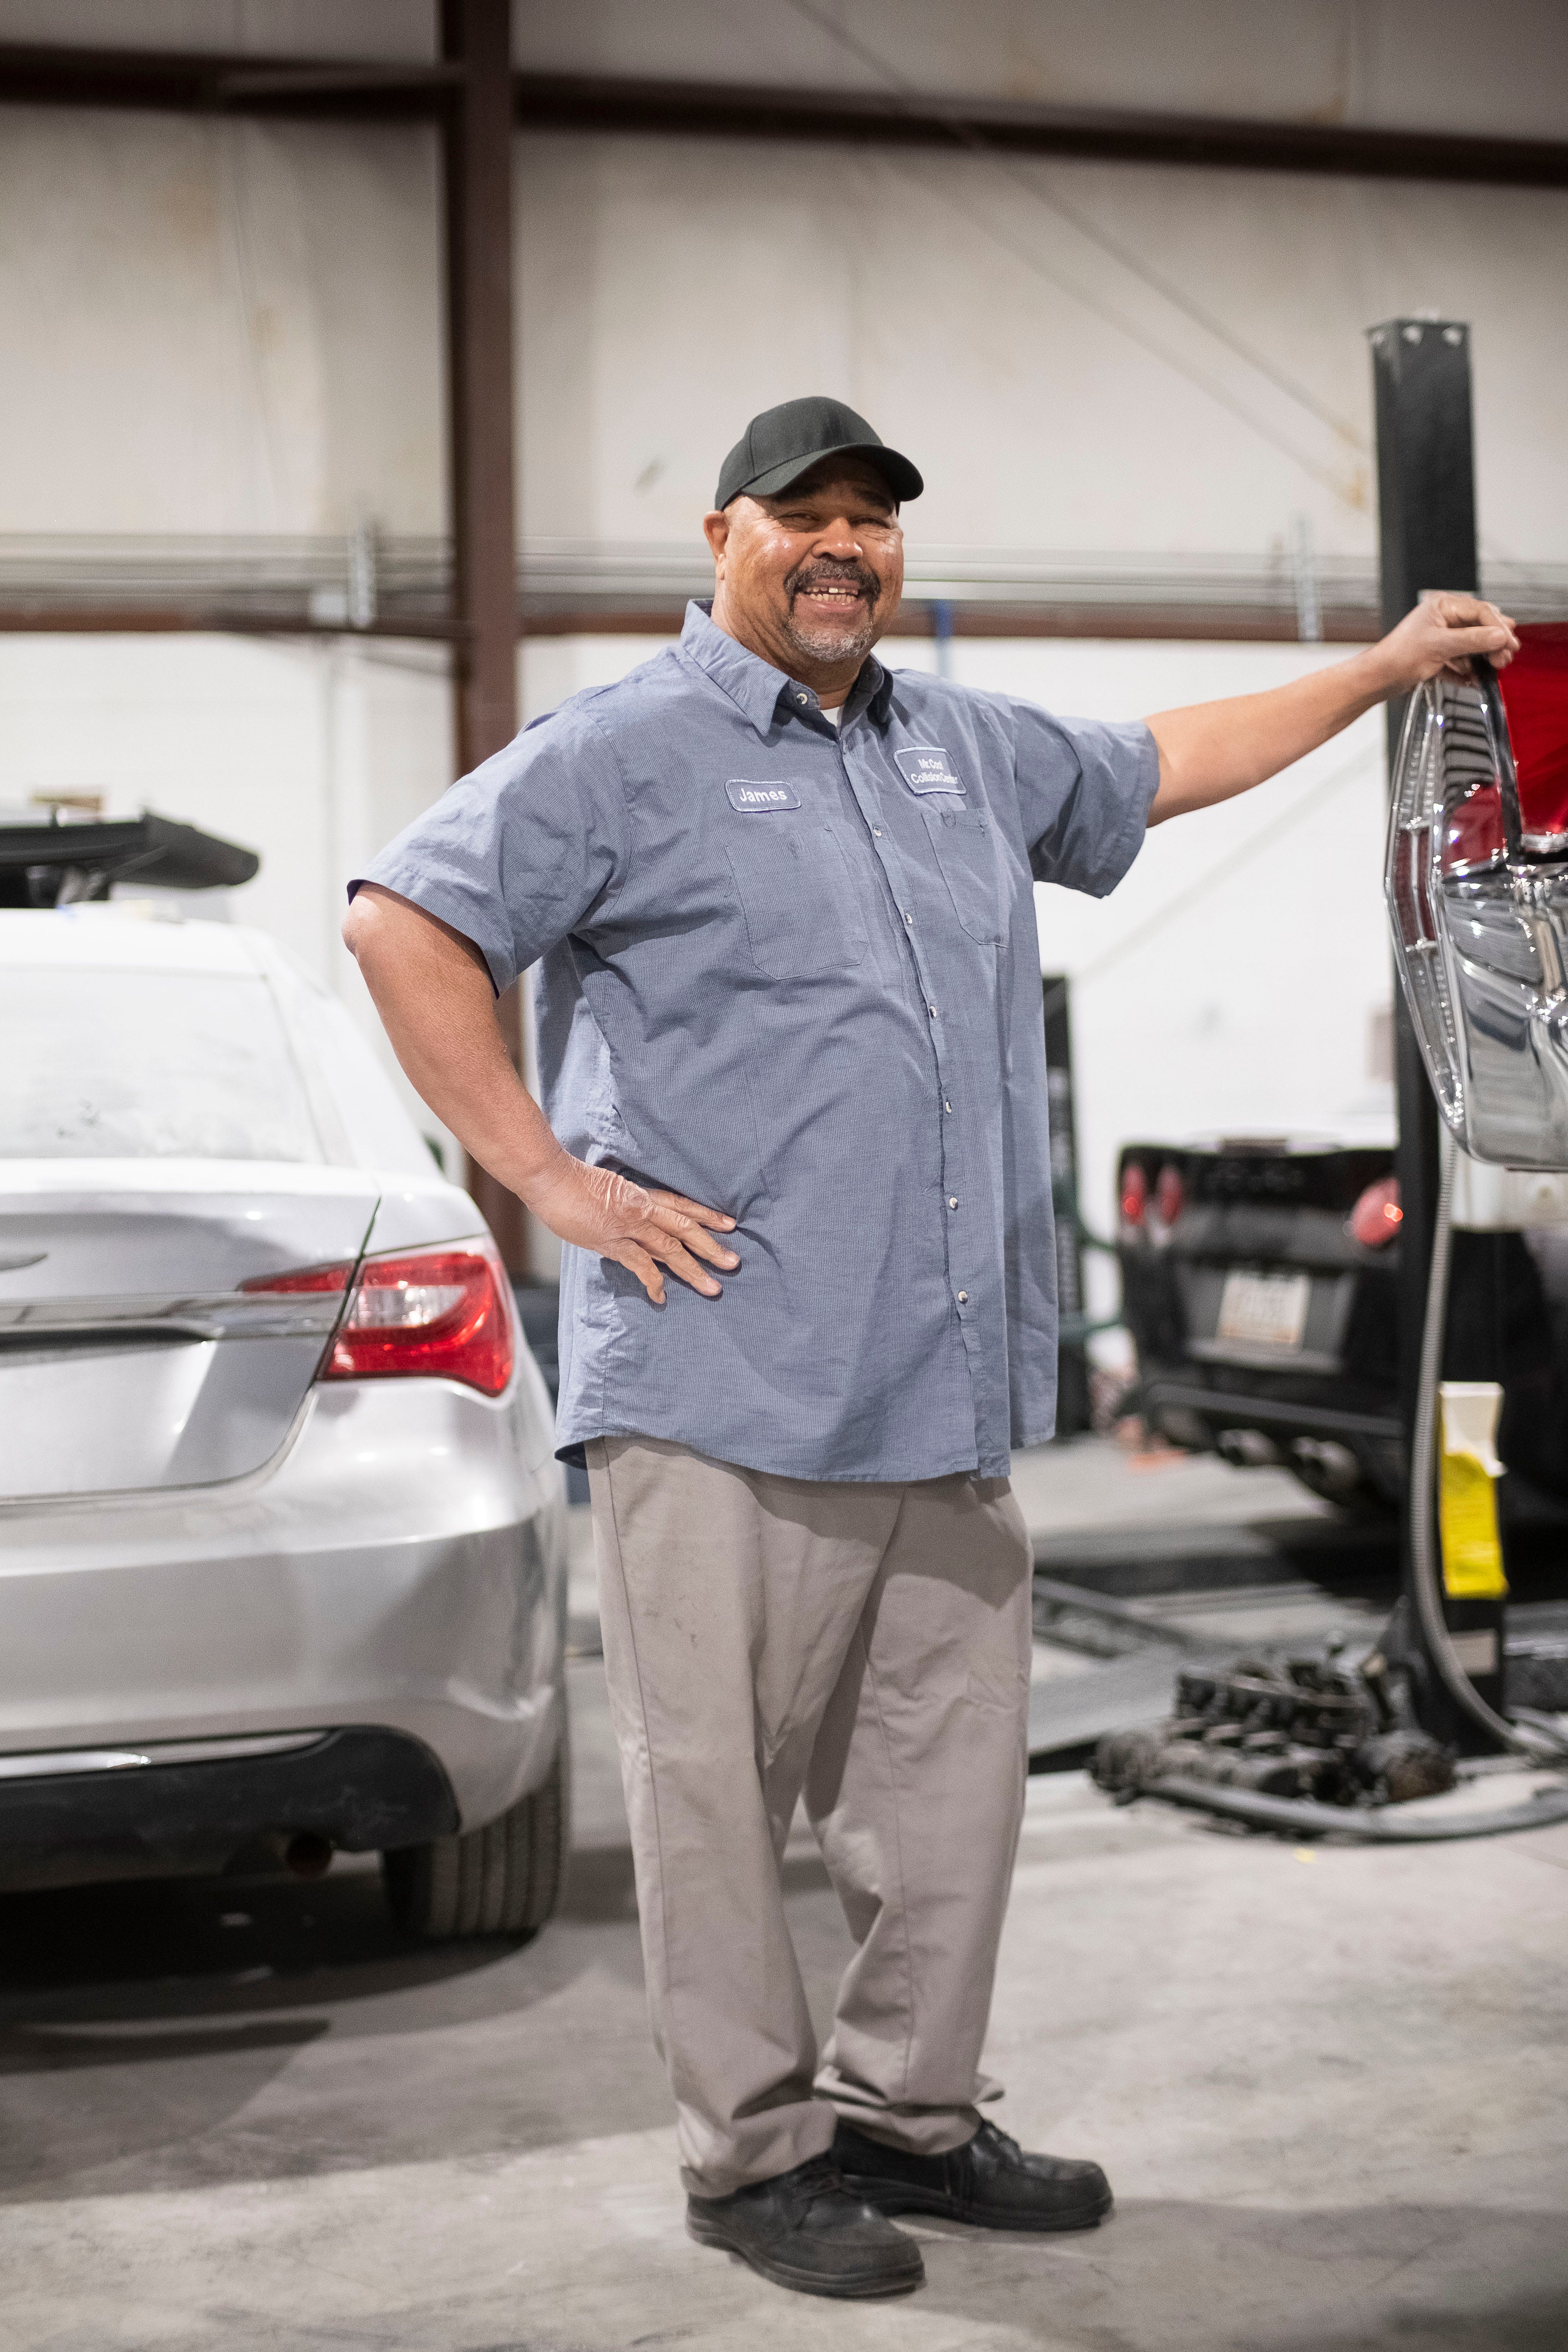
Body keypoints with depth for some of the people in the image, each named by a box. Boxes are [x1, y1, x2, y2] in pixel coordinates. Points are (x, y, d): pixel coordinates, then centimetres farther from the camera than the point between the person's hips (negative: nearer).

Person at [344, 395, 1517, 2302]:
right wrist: (551, 1178, -12)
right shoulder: (628, 753, -3)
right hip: (724, 1386, -7)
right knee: (719, 1788, 0)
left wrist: (1383, 667, 40)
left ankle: (906, 2113, 26)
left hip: (948, 1392, 7)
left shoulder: (972, 750, 19)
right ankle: (754, 2152, 13)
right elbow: (403, 922, -9)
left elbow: (1159, 766, 35)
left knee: (955, 1775, 11)